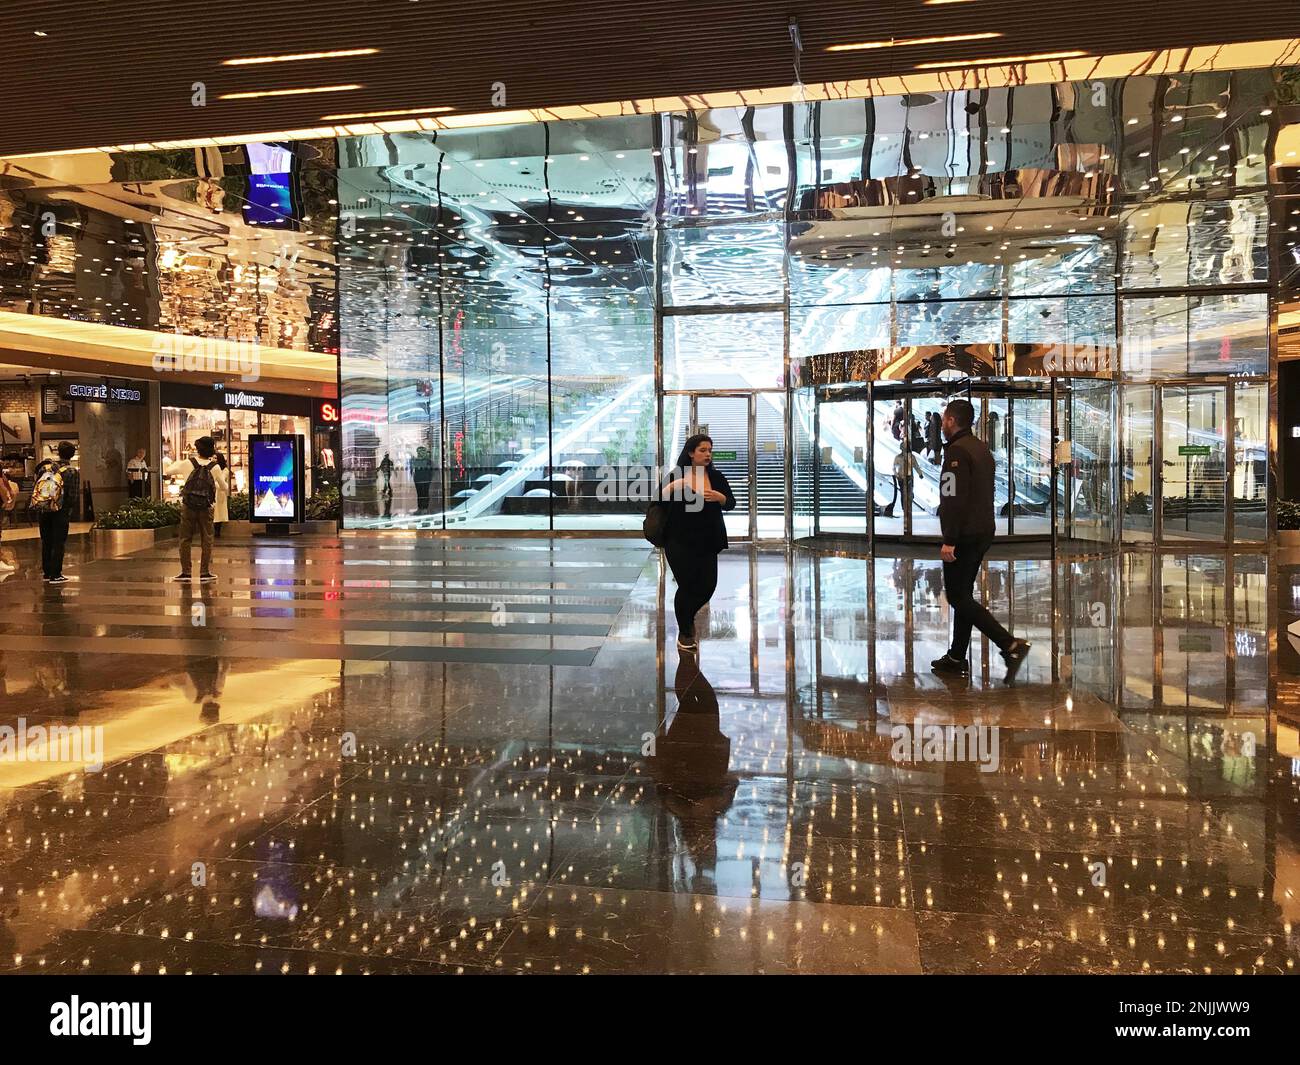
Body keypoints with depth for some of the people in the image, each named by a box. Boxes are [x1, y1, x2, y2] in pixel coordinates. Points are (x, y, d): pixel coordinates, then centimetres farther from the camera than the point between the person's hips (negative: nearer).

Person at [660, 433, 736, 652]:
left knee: (708, 585, 3)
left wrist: (720, 497, -19)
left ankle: (689, 616, 34)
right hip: (680, 542, -4)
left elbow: (731, 504, 2)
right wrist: (669, 489, -25)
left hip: (707, 542, 4)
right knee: (687, 586, -3)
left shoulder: (716, 476, 2)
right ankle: (684, 633, 19)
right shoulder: (677, 477, -7)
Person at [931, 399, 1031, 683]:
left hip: (964, 536, -10)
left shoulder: (957, 450, -15)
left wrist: (949, 540, -23)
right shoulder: (982, 448, 17)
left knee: (958, 597, -5)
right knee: (963, 595, 14)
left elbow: (955, 499, -23)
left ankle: (1010, 645, -13)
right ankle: (956, 659, 18)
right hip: (983, 532, 10)